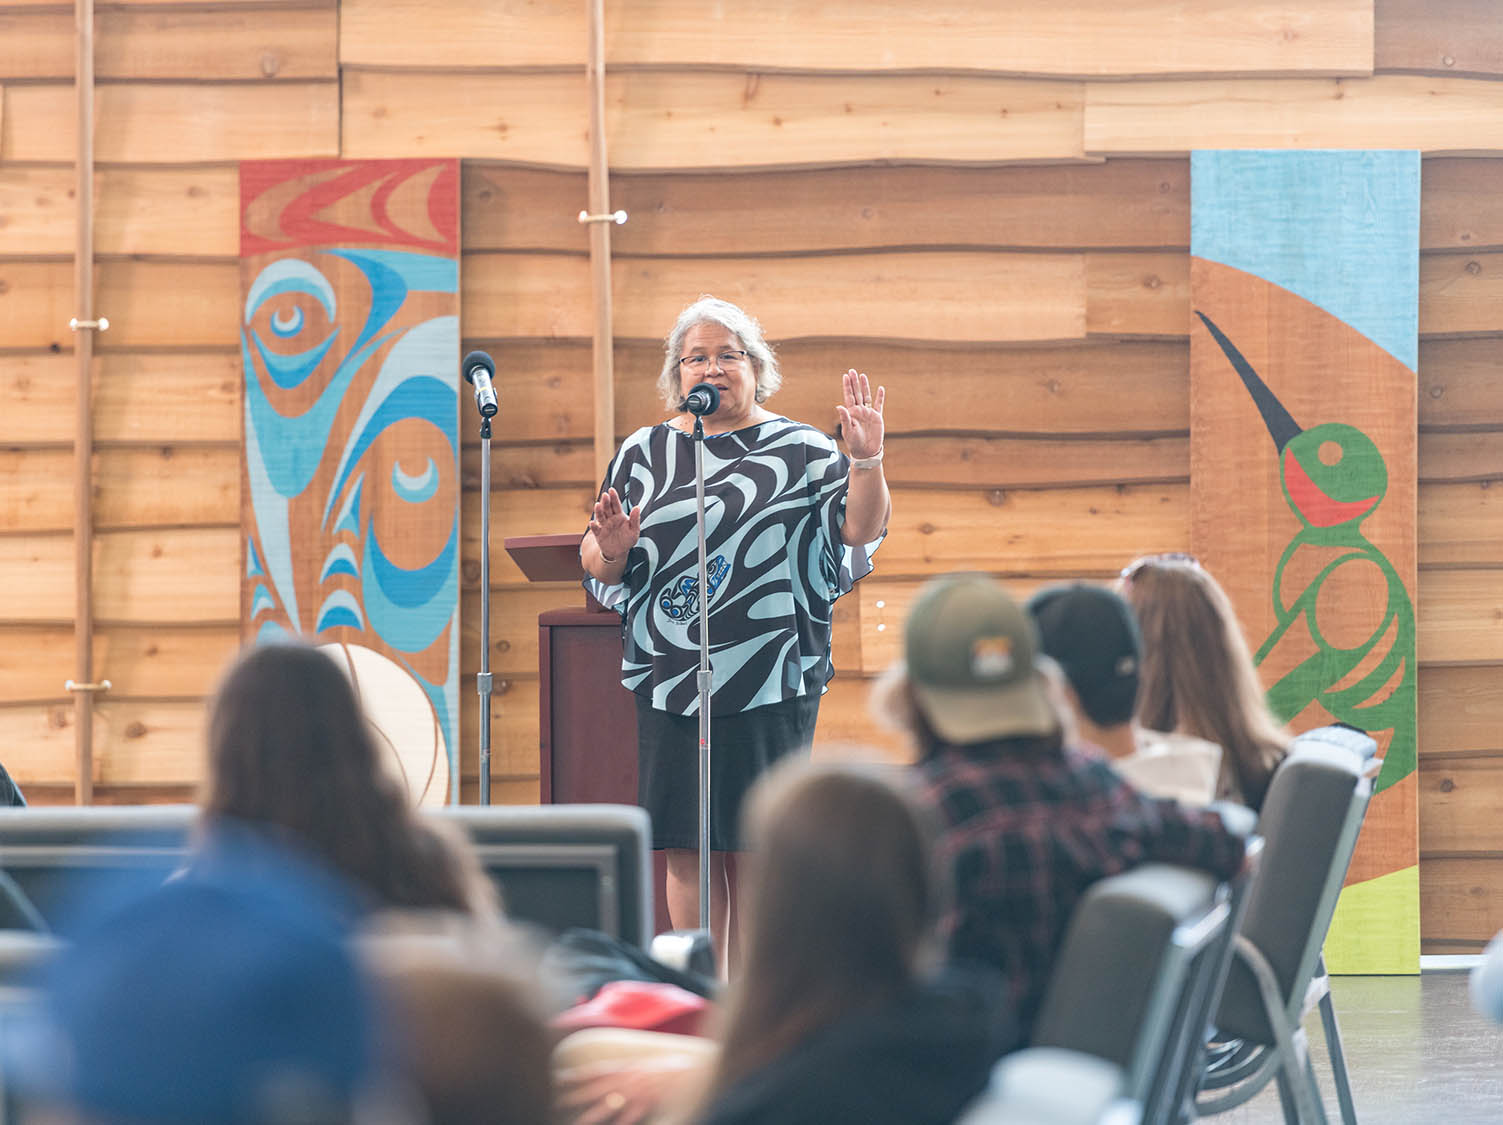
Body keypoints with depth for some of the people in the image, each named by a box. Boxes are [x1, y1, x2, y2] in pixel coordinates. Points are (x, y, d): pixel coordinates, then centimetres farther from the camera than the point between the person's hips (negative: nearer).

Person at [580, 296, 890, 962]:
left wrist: (866, 460, -22)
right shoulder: (642, 454, 12)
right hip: (669, 678, 3)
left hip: (770, 681, -3)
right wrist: (610, 550, -9)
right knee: (685, 846, 2)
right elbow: (596, 568, 13)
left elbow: (860, 530, -6)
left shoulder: (799, 451, 5)